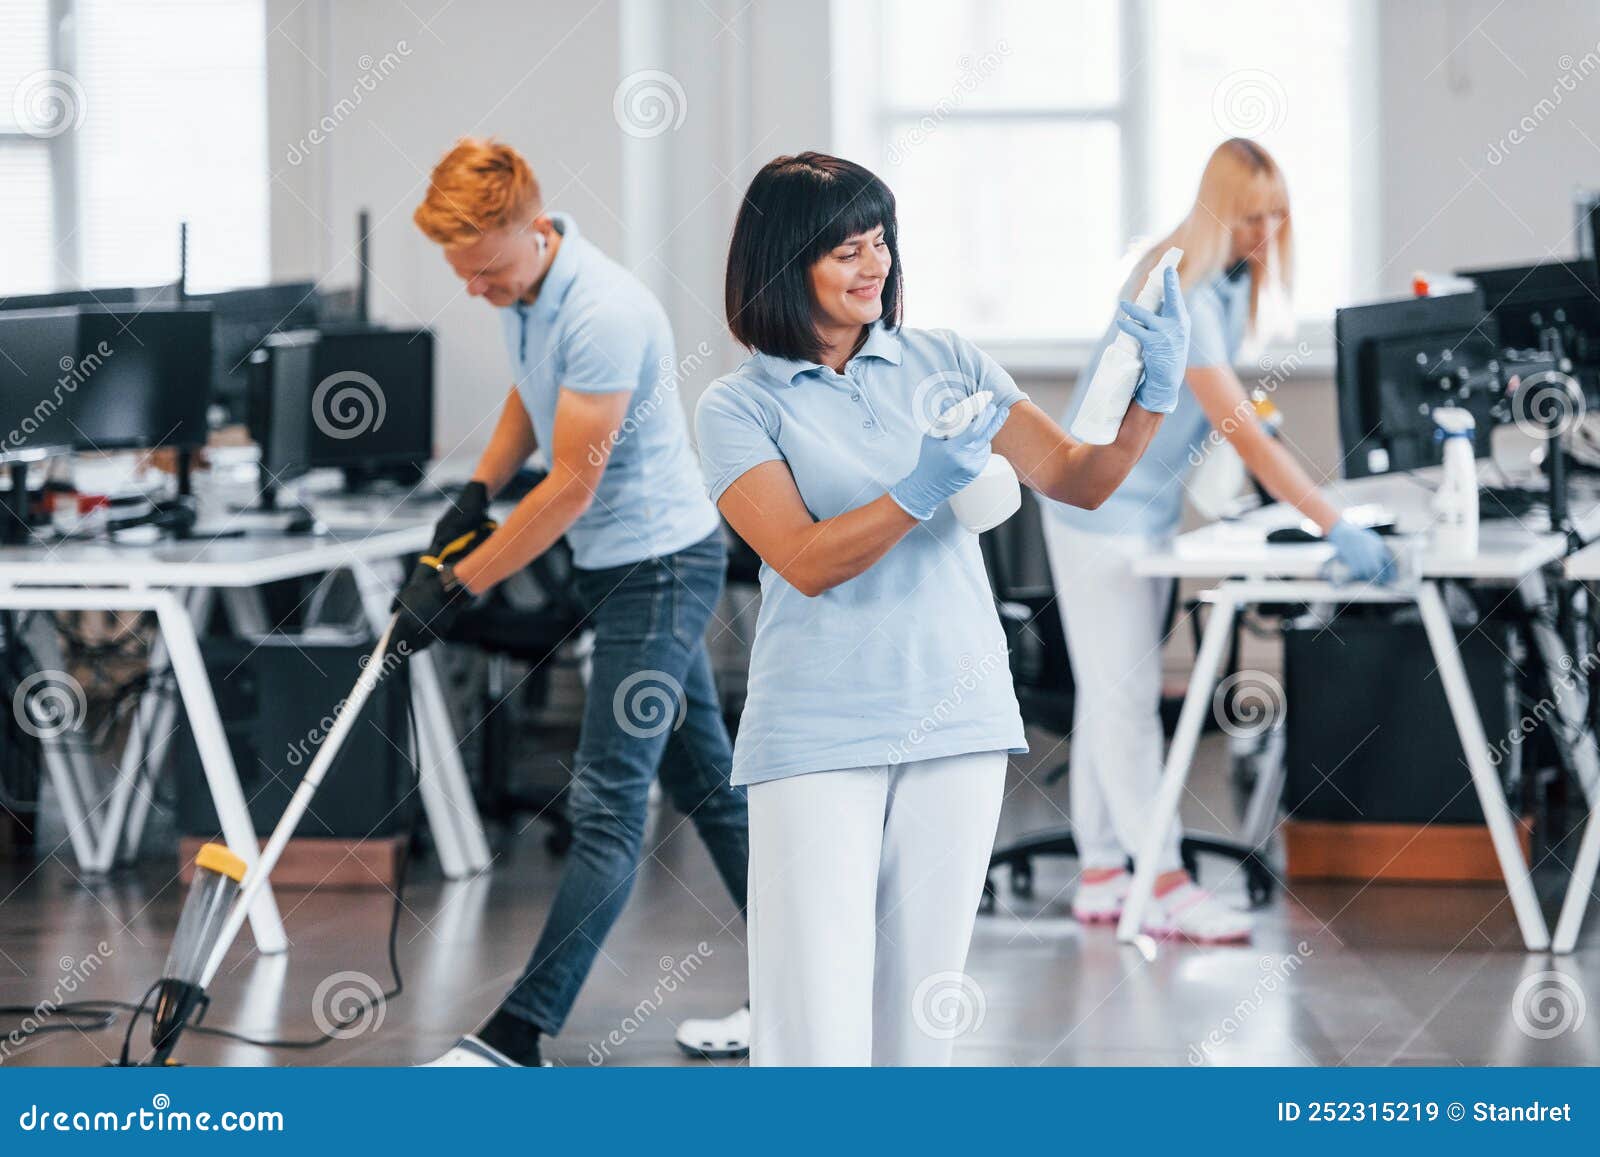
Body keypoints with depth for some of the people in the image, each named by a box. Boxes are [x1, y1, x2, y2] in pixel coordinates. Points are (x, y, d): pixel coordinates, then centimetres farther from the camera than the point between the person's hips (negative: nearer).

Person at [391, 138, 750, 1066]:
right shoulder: (525, 291, 2)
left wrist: (457, 586, -20)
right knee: (707, 782, 14)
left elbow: (573, 486, -25)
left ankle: (520, 1036, -14)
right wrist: (477, 492, 9)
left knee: (609, 804, -10)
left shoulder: (606, 312, -27)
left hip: (661, 563, -10)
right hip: (624, 562, 10)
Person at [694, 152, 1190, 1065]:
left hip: (957, 717, 3)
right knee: (816, 1018, -9)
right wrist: (919, 492, -27)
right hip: (818, 738, -3)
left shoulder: (946, 363, 9)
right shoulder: (739, 408, 0)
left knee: (921, 1010, 6)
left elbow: (1076, 479, 3)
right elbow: (806, 561, -13)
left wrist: (1152, 400, -15)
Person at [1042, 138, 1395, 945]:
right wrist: (1335, 529, -32)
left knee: (1113, 689, 11)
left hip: (1150, 506, 10)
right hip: (1101, 504, -9)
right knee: (1126, 693, -7)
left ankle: (1101, 875, 15)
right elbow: (1241, 430, -31)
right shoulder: (1179, 295, -27)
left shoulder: (1233, 277, 3)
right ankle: (1164, 885, -8)